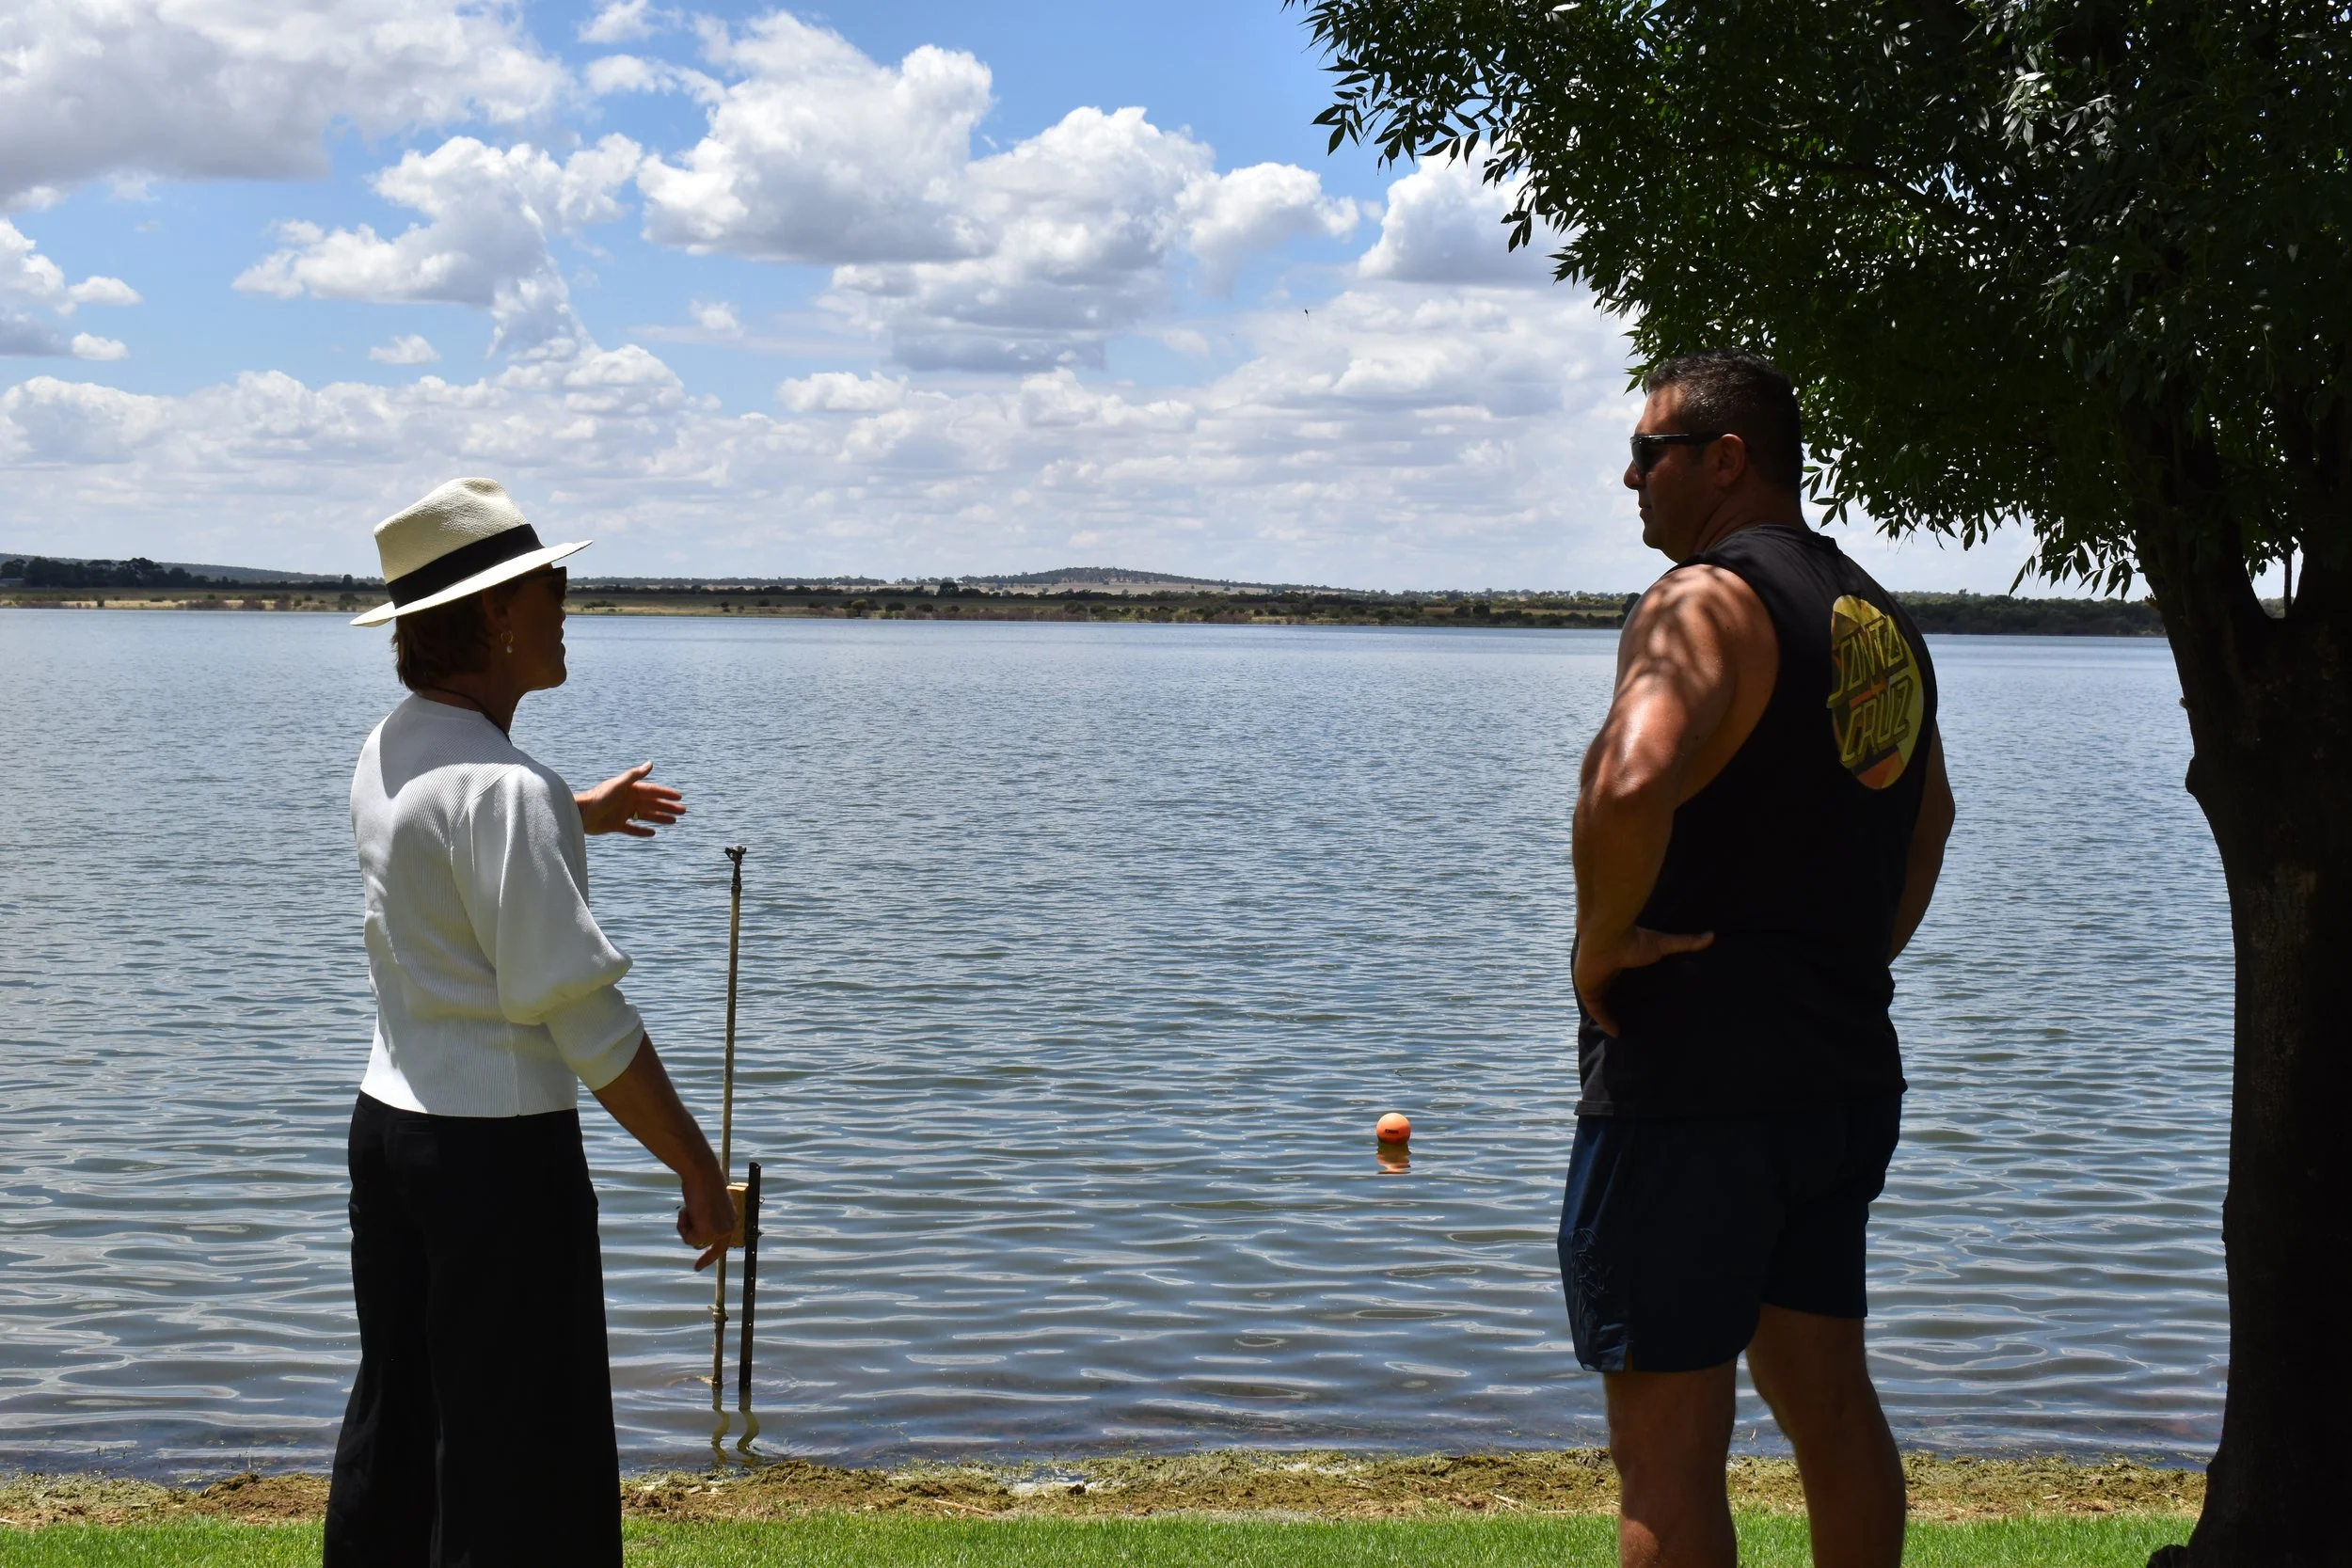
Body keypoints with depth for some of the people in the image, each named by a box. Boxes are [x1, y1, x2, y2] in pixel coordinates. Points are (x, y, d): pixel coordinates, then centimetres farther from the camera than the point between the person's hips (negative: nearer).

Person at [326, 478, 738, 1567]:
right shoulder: (502, 788, -21)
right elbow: (580, 1014, -22)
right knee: (525, 1450, 1)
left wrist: (575, 818, 42)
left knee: (397, 1418, 19)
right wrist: (698, 1168, -14)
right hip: (499, 1149, -9)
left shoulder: (390, 751, 7)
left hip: (388, 1122, 9)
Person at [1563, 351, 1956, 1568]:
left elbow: (1631, 785, -32)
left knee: (1667, 1446, -2)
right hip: (1846, 1074, 9)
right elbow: (1928, 814, 30)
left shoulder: (1707, 599, -13)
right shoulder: (1879, 620, 15)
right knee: (1829, 1406, 18)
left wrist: (1601, 944, -17)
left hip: (1693, 1080, -9)